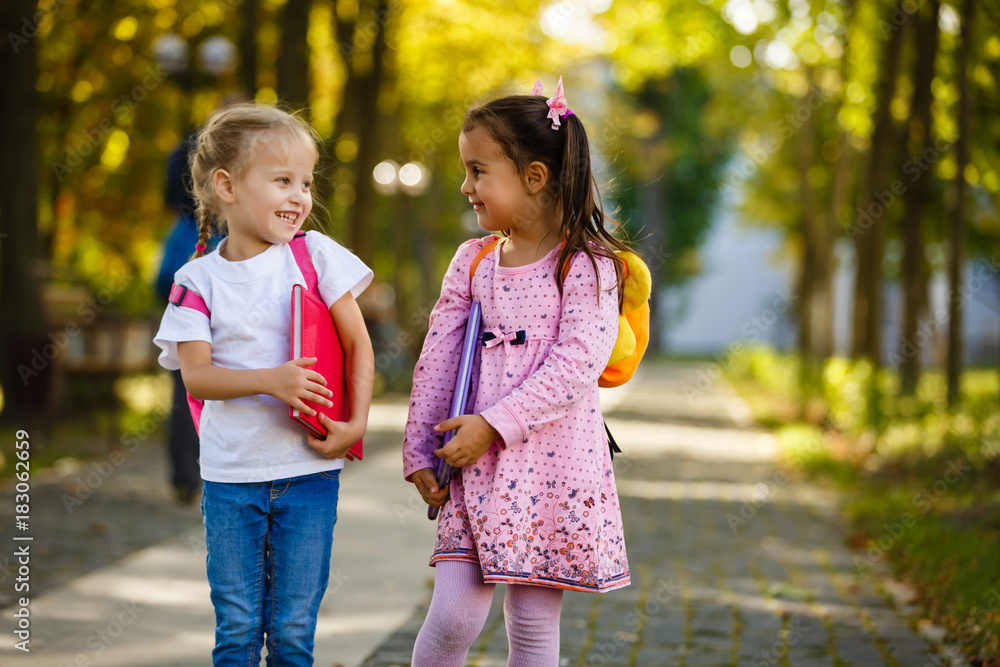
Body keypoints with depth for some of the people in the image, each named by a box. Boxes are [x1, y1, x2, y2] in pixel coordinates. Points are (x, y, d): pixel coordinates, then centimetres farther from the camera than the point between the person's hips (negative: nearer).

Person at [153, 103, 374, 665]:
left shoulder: (316, 255, -1)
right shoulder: (200, 279, -2)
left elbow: (358, 344, 2)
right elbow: (196, 374, -9)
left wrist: (357, 423, -9)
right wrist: (272, 380, -23)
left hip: (309, 469, 0)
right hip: (230, 475, 0)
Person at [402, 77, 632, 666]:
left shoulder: (585, 264, -6)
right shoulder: (473, 260, 9)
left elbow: (578, 363, -16)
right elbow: (437, 359, 9)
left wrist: (493, 425, -18)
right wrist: (420, 452, 5)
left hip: (552, 463, -3)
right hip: (476, 464, 3)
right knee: (453, 615, -5)